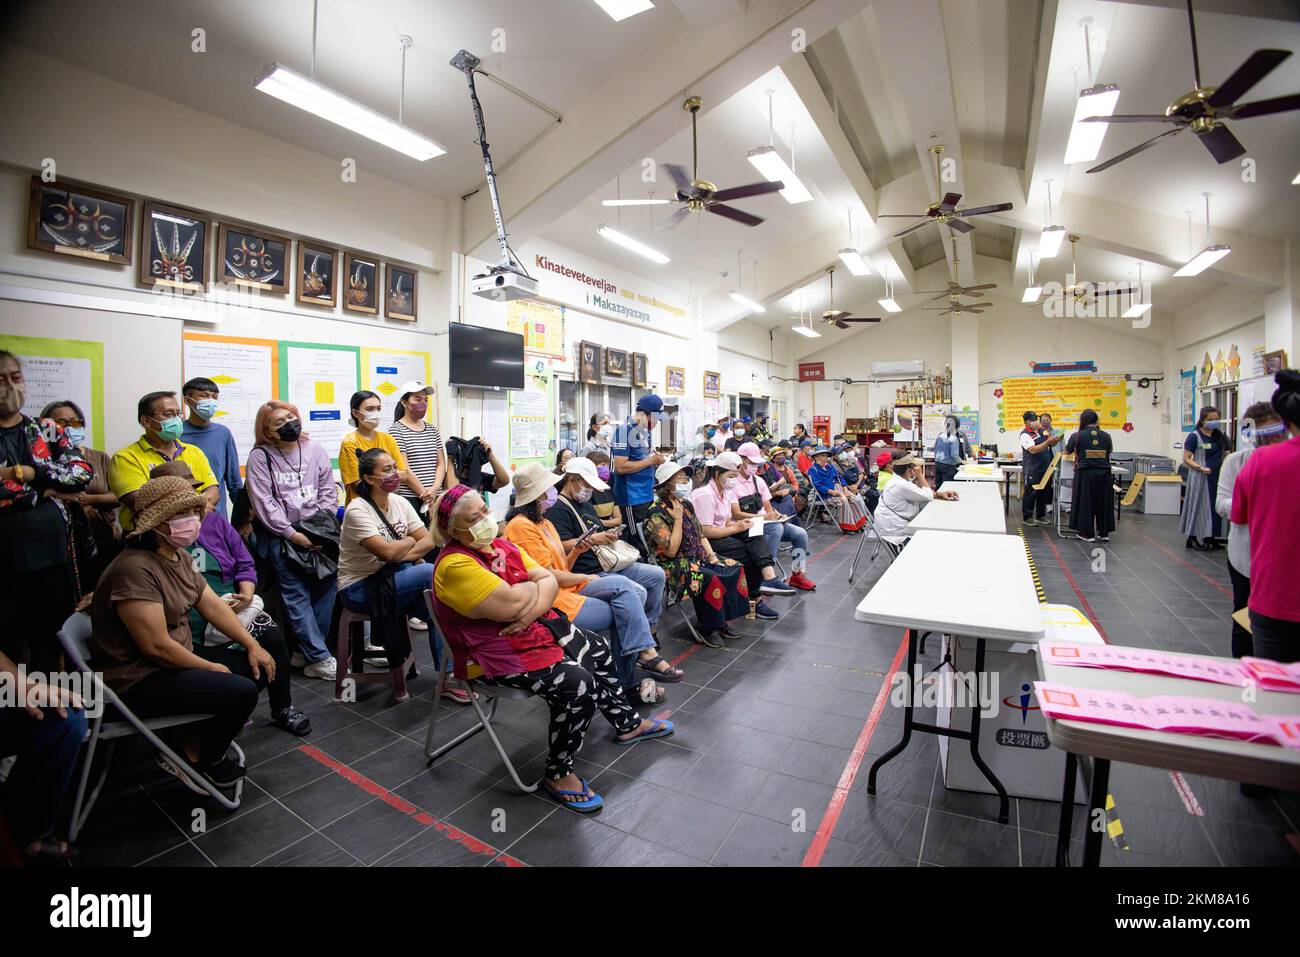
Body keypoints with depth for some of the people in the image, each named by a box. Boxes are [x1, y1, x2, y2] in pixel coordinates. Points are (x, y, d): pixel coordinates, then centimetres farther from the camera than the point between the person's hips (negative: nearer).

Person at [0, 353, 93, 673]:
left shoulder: (48, 430, 7)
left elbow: (84, 473, -4)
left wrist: (27, 472, -12)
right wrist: (46, 489, -11)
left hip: (54, 554, 2)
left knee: (51, 641, 13)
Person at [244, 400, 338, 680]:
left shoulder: (314, 450, 9)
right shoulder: (260, 457, 0)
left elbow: (328, 491, 7)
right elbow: (264, 502, -7)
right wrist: (292, 534, -13)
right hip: (280, 535, -3)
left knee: (326, 587, -3)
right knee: (297, 594, -6)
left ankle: (305, 649, 11)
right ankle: (319, 657, -3)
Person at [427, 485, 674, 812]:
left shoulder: (502, 545, 6)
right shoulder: (455, 565, -21)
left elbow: (550, 581, 1)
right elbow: (510, 604, -29)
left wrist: (532, 610, -19)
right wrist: (532, 586, -8)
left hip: (541, 629, 10)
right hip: (503, 654, -9)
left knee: (598, 650, 15)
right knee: (578, 684, -24)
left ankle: (627, 724, 35)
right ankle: (557, 774, -2)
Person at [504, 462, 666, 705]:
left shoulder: (544, 522, 18)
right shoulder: (521, 526, -12)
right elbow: (549, 577, -16)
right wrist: (585, 578, -2)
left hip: (569, 587, 8)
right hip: (552, 600, -8)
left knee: (631, 591, -14)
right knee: (623, 613, -13)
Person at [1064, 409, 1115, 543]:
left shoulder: (1077, 436, -7)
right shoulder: (1106, 436, 3)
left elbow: (1067, 452, 7)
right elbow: (1110, 451, 20)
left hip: (1085, 473, -3)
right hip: (1103, 473, 3)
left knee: (1085, 503, 6)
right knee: (1103, 502, 13)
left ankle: (1087, 533, 9)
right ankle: (1104, 533, 20)